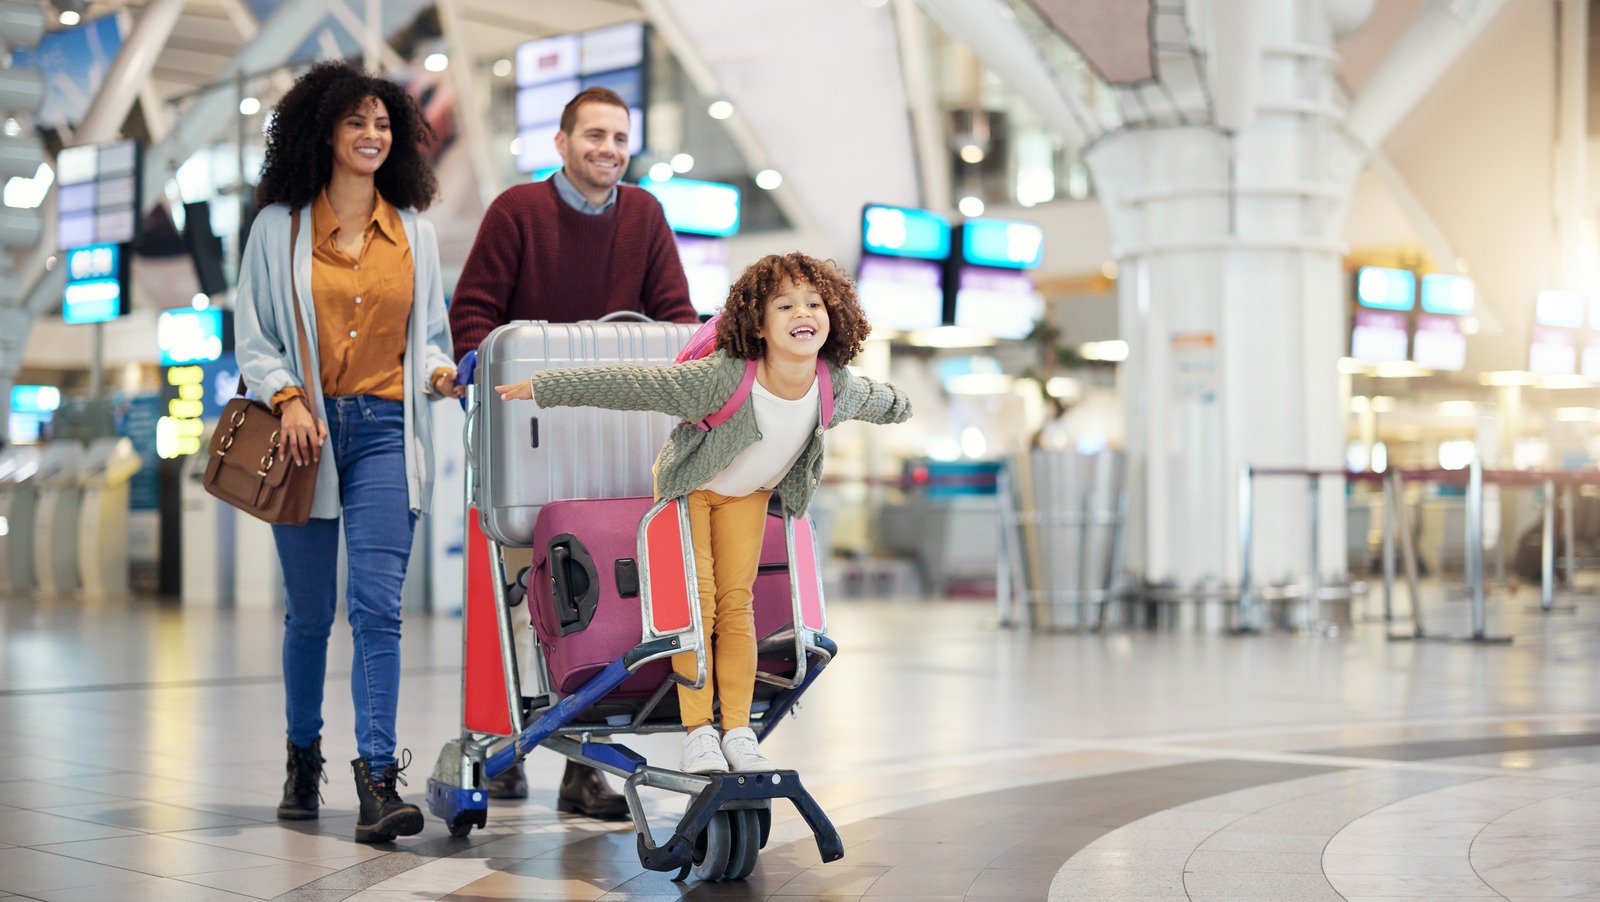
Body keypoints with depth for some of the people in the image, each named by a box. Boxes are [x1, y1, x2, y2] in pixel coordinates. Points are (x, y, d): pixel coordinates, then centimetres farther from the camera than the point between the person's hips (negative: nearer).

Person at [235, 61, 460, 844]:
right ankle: (303, 756, 29)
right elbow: (252, 336, 5)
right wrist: (288, 398, -11)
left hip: (384, 433, 1)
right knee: (310, 611, 8)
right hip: (308, 432, 0)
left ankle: (378, 779, -14)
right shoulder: (280, 227, 6)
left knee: (377, 606, -12)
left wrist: (437, 371, -4)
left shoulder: (414, 234, 12)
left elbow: (429, 333, 18)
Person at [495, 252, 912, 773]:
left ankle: (738, 732, 6)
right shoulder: (723, 377, -40)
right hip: (689, 485, -3)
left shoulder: (838, 387, -24)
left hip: (749, 494, 3)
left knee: (736, 604, 1)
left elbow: (876, 400, 2)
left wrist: (899, 407, 25)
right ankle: (697, 733, 2)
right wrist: (543, 388, -32)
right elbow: (632, 384, -35)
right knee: (695, 605, -6)